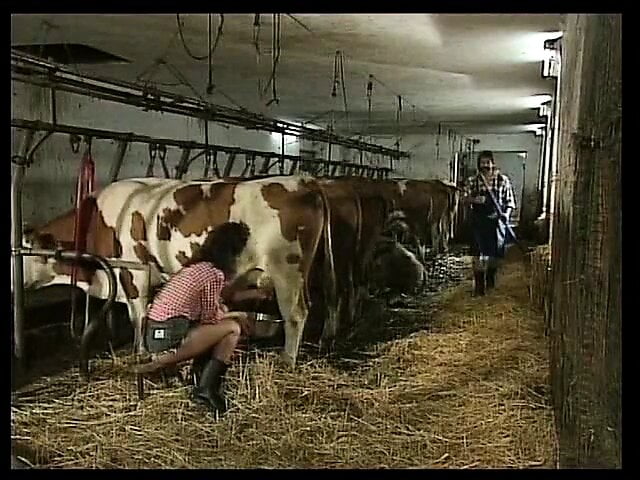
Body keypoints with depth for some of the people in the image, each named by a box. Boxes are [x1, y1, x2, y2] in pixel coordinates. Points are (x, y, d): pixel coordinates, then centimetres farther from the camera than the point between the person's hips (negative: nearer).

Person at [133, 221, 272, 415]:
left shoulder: (195, 267, 15)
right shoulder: (214, 274, -12)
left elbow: (222, 295, 31)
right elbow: (210, 318, -7)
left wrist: (254, 293, 39)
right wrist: (238, 315, 10)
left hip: (153, 333, 9)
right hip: (170, 337, -9)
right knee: (232, 328, -3)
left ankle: (203, 388, 18)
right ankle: (207, 390, 1)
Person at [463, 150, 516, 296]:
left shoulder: (503, 180, 4)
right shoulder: (472, 180, 6)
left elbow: (510, 200, 5)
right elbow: (465, 197, 5)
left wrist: (507, 213, -12)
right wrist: (474, 199, -16)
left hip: (497, 220, 1)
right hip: (479, 220, -1)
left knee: (496, 252, 8)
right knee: (478, 252, -6)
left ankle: (490, 278, 35)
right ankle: (479, 285, -2)